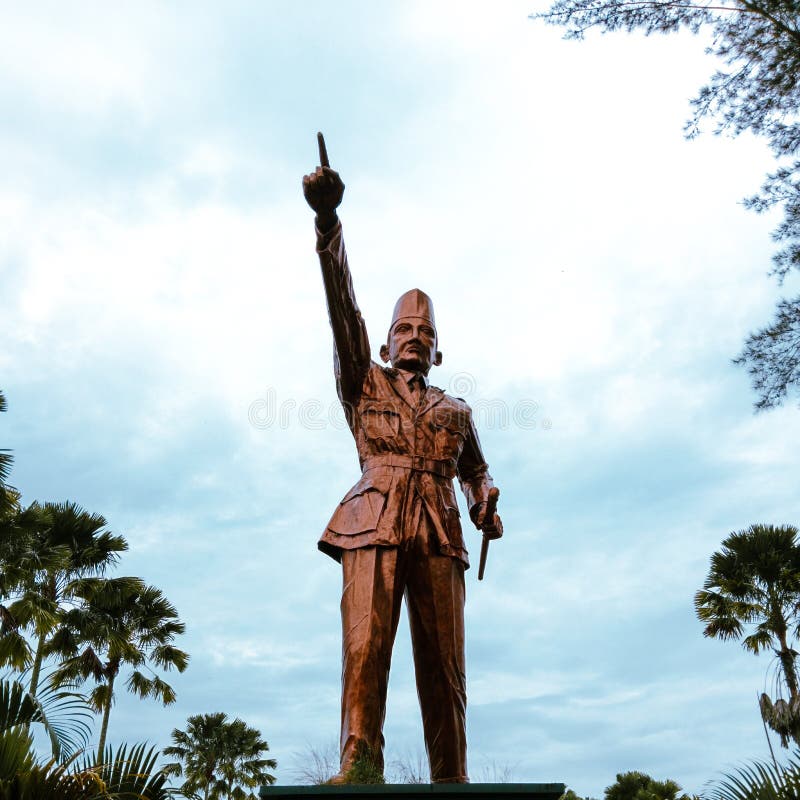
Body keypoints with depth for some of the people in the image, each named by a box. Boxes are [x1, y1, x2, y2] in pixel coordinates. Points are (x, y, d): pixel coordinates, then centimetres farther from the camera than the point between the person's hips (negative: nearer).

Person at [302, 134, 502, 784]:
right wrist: (327, 220, -6)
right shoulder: (364, 384, 20)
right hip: (374, 523, -2)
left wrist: (486, 506, 9)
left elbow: (476, 470, 36)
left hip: (439, 531, 2)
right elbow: (343, 305, 6)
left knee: (443, 664, -4)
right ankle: (357, 769, -18)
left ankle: (453, 783, -2)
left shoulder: (456, 409, 28)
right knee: (365, 644, -17)